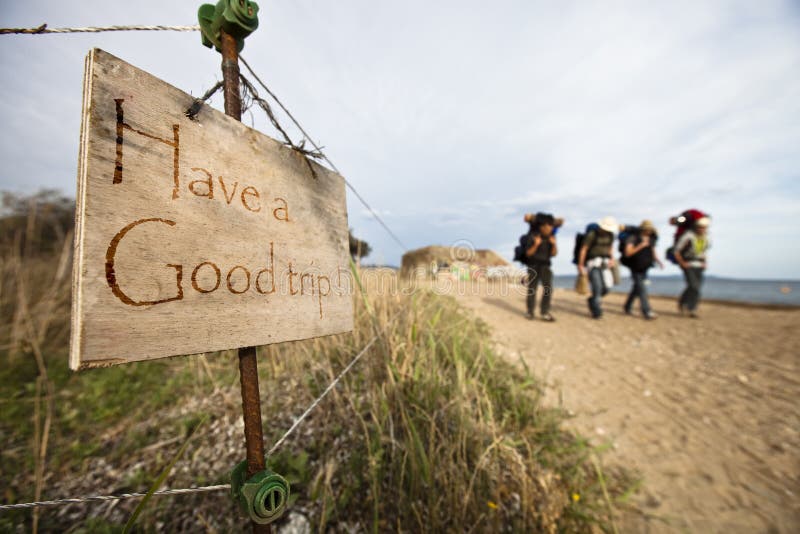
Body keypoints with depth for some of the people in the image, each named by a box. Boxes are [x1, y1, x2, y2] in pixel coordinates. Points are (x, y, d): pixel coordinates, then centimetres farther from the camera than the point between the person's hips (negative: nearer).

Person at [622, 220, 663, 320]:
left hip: (644, 268, 7)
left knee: (637, 288, 14)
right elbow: (627, 253, -20)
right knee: (642, 289, -10)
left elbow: (653, 252, 12)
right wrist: (640, 246, -28)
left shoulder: (651, 239, 7)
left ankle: (628, 307, 29)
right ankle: (647, 312, -8)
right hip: (635, 268, -7)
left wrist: (658, 261, -6)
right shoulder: (633, 238, -12)